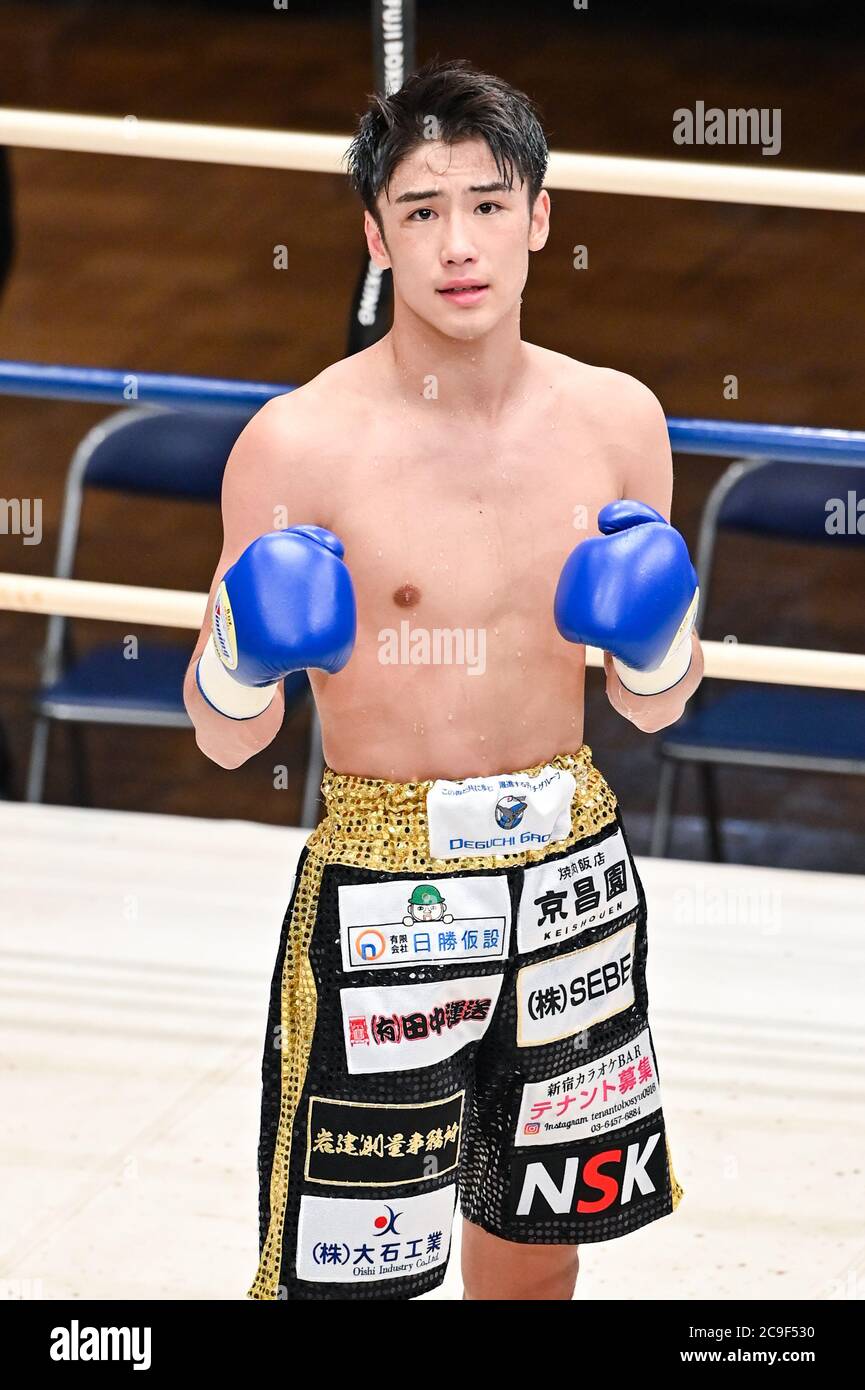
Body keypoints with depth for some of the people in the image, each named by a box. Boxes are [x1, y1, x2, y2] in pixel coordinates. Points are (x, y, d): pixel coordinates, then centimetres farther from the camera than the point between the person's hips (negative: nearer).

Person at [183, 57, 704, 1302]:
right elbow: (224, 740, -8)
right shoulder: (300, 444, -13)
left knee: (537, 1246, 19)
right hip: (383, 899, -4)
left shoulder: (614, 417, 0)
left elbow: (654, 708, 8)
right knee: (348, 1271, 1)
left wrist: (657, 635, -14)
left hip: (572, 875, 4)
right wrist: (247, 662, -29)